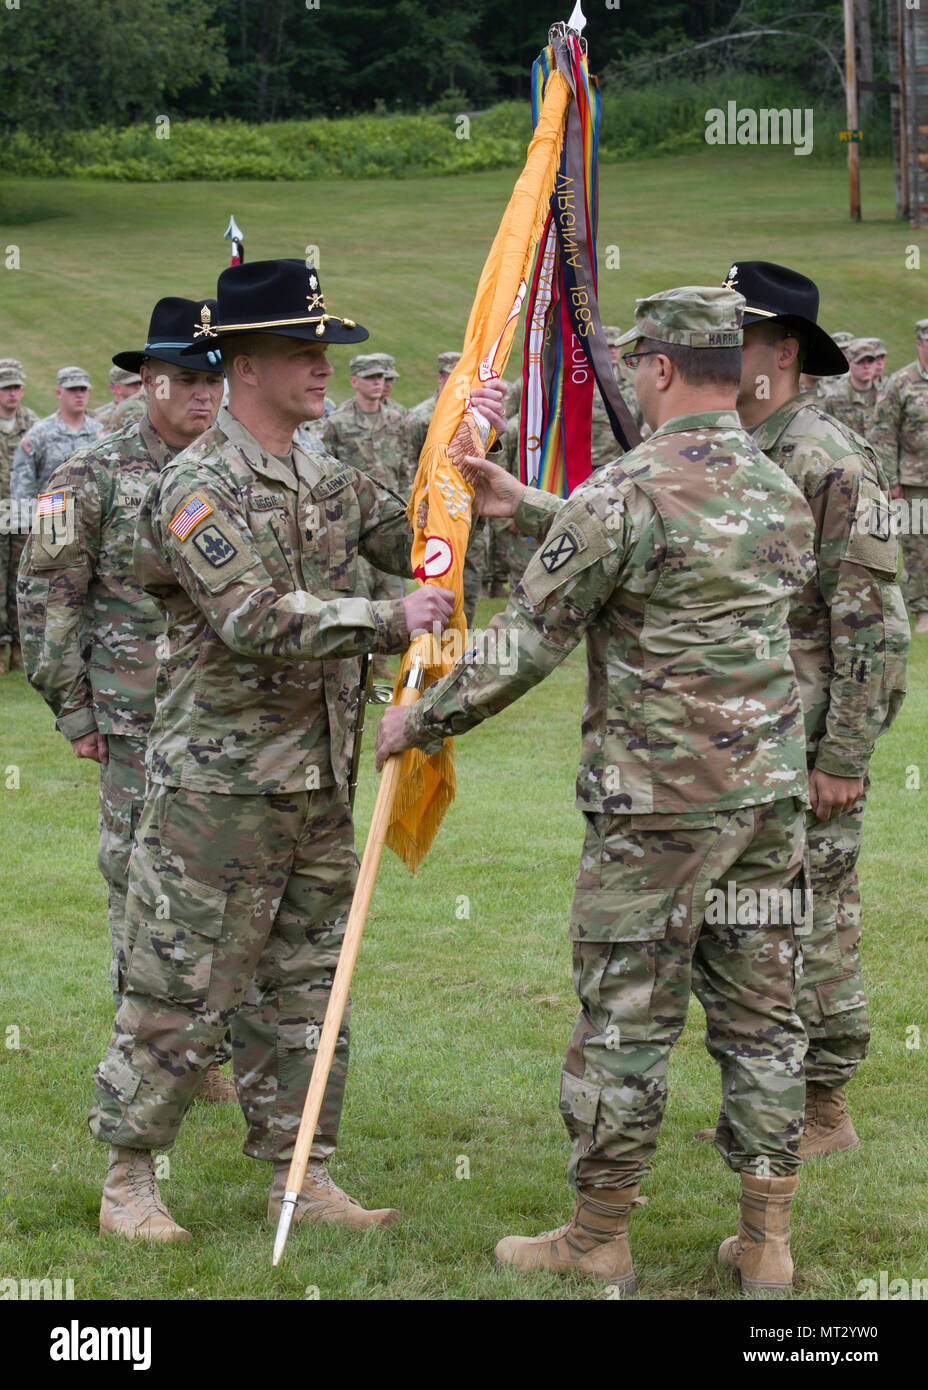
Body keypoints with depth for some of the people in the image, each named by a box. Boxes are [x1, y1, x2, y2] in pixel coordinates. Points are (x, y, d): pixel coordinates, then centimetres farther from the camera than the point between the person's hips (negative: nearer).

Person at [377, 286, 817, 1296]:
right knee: (759, 1011, 11)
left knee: (625, 1020, 3)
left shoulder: (626, 492, -15)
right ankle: (766, 1240, 15)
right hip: (769, 792, 7)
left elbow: (527, 642, -11)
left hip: (659, 802, -7)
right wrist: (528, 510, 31)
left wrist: (420, 722, 2)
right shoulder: (781, 493, 10)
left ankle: (596, 1240, 14)